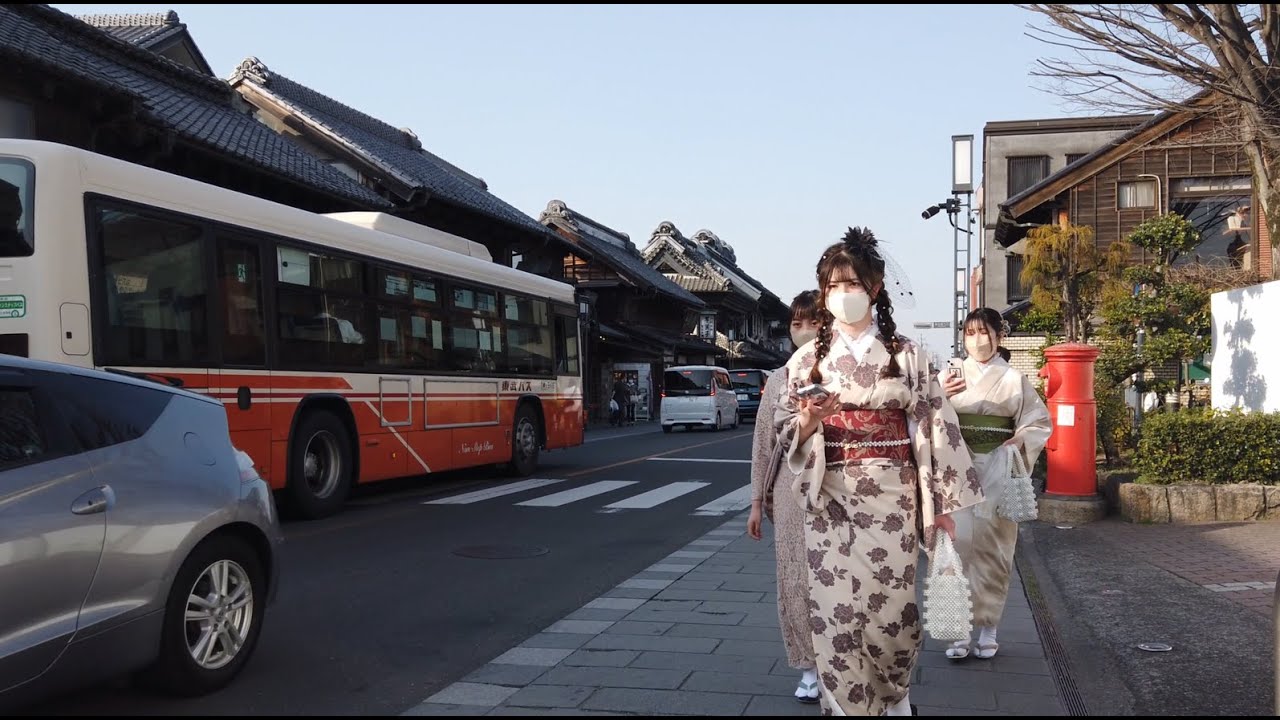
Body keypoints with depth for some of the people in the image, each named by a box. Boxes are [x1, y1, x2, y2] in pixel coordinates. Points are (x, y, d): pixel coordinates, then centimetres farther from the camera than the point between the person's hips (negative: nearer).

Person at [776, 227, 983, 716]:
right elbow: (784, 429, 6)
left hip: (890, 498, -1)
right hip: (829, 501, 1)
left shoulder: (906, 355, 2)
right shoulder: (808, 358, 5)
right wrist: (808, 420, -17)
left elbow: (934, 425, 1)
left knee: (890, 605, 4)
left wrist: (942, 502, -2)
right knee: (835, 612, -3)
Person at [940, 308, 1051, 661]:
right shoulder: (950, 376, 8)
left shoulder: (1014, 380, 5)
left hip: (997, 473, 0)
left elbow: (1041, 422, 8)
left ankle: (988, 629, 13)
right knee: (959, 544, -7)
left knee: (991, 547, 2)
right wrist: (939, 398, -9)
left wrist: (1020, 440, -11)